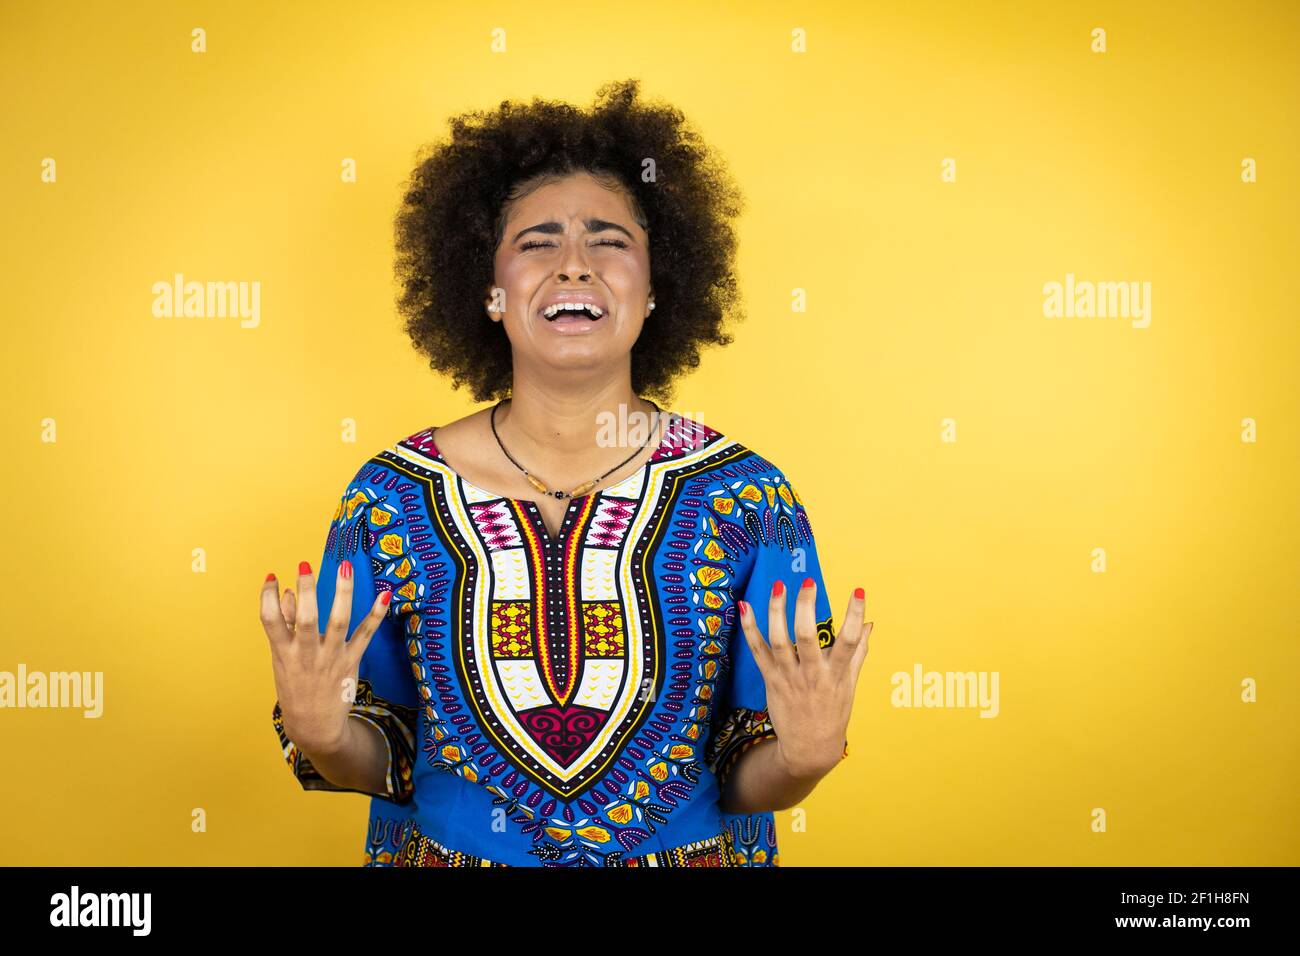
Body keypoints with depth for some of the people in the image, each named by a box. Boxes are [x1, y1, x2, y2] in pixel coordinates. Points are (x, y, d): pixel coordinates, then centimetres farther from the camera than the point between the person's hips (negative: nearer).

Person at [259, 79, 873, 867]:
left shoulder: (747, 501, -14)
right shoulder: (390, 498, -12)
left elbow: (748, 781, -7)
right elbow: (381, 762, -3)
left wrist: (803, 756, -26)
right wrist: (321, 734, -22)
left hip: (694, 850, 0)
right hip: (446, 849, 1)